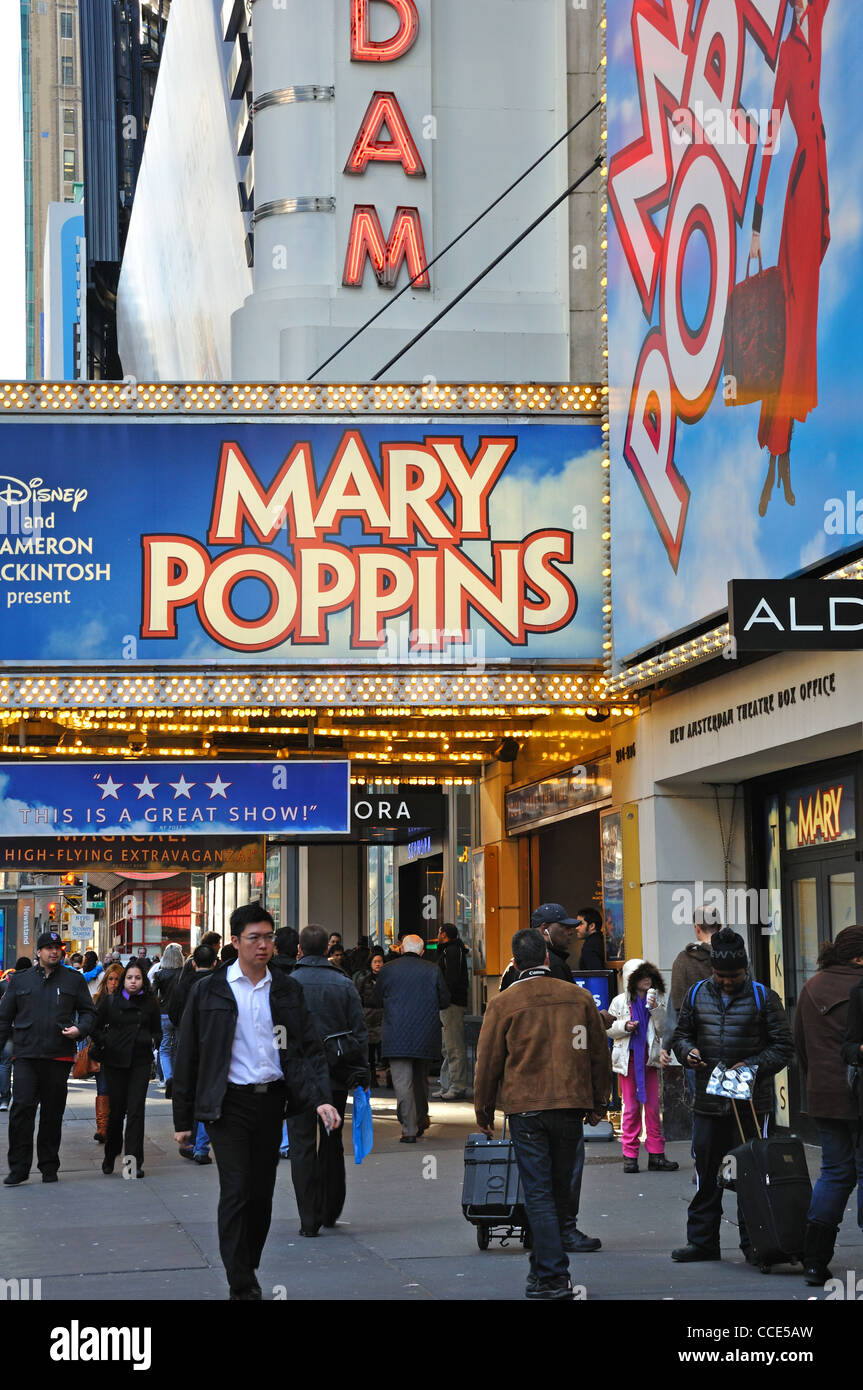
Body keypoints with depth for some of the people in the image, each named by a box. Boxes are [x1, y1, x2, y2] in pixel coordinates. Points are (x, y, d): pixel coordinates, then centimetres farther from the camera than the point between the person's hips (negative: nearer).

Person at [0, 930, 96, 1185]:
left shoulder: (73, 980, 10)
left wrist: (80, 1029, -7)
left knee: (53, 1113, 6)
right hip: (26, 1056, -1)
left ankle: (49, 1166, 16)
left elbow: (88, 1011, 14)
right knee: (22, 1108, -11)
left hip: (59, 1057, 1)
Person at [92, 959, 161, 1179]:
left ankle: (134, 1161, -7)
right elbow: (95, 1026, 10)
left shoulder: (150, 1003, 6)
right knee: (116, 1109, 5)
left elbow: (157, 1031, 16)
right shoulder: (110, 1001, 4)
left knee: (136, 1110, -8)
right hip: (114, 1061, 0)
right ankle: (110, 1155, 26)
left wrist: (152, 1041, -3)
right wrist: (103, 1042, -4)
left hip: (140, 1062, 0)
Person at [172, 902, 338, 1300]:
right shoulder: (210, 991, -1)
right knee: (236, 1193, -9)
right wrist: (183, 1119, 2)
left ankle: (248, 1270, 26)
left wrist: (321, 1098, -11)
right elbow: (187, 1057, 2)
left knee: (262, 1194, 9)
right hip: (229, 1104, -3)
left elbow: (309, 1048, 5)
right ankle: (242, 1288, -5)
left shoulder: (287, 990, 7)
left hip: (271, 1101, 3)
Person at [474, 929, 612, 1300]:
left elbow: (488, 1061, 1)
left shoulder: (503, 1004, -3)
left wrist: (484, 1111, 11)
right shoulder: (580, 997, 7)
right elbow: (599, 1054, 13)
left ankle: (552, 1276, -10)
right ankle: (545, 1265, 24)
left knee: (538, 1193, -3)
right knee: (559, 1191, 14)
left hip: (526, 1107, -3)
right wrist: (598, 1103, 23)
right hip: (571, 1107, 3)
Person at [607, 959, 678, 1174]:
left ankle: (656, 1155, 4)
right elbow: (609, 1029, 6)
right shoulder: (620, 1002, 3)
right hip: (628, 1057, -2)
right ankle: (630, 1156, 2)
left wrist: (655, 1009, -11)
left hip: (650, 1057, 2)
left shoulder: (657, 999, 8)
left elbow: (663, 1029, 1)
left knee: (652, 1106, 1)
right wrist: (624, 1026, -13)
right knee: (631, 1107, -2)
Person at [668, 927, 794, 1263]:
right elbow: (680, 1034, 19)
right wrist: (687, 1051, -3)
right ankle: (702, 1241, 16)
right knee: (706, 1174, 8)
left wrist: (753, 1065, -15)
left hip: (752, 1101, -3)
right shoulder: (697, 995, 8)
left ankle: (754, 1242, 10)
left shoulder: (763, 998, -2)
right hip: (708, 1103, 3)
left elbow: (783, 1047, -1)